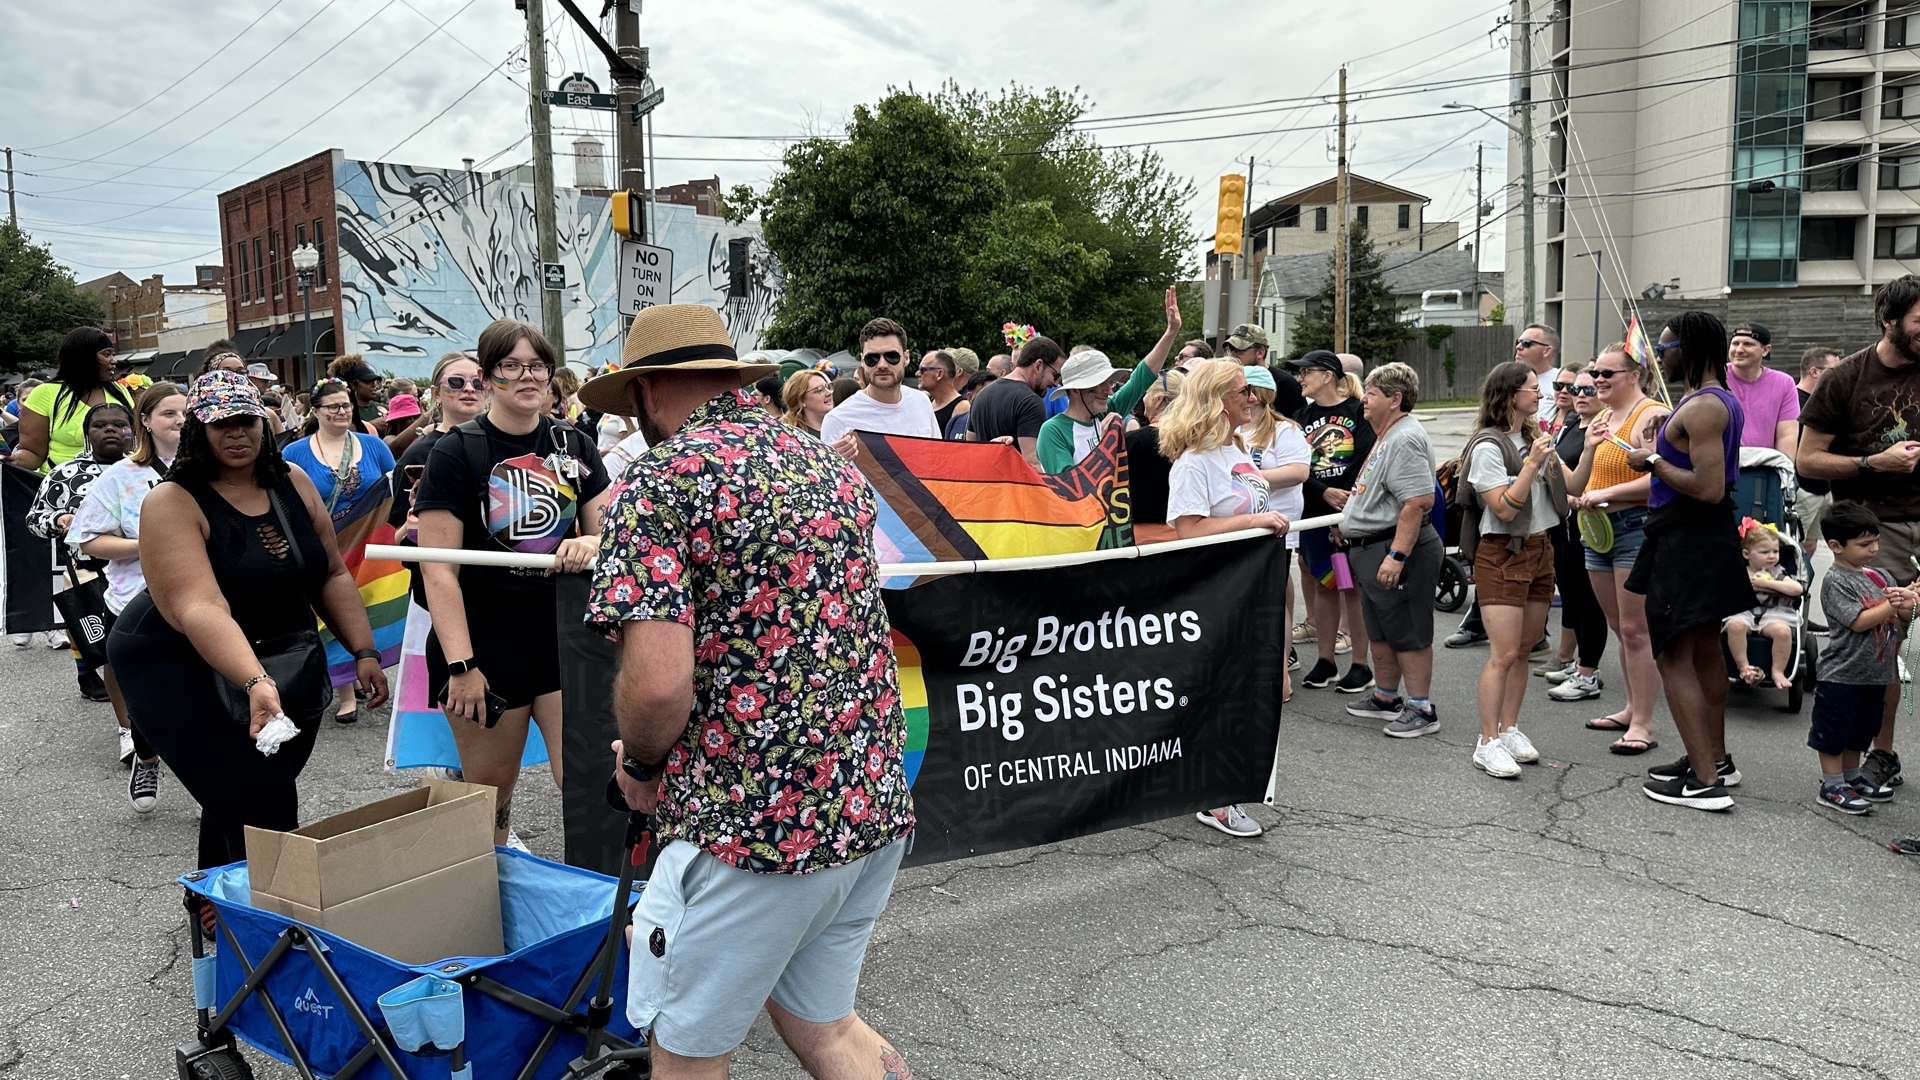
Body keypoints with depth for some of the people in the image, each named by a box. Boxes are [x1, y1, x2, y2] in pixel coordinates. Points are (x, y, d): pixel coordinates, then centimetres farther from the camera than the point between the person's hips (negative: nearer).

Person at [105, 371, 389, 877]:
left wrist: (364, 651, -3)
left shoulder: (292, 483, -1)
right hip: (183, 671, -6)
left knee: (236, 802, 14)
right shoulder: (173, 502, -19)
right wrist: (255, 683, -44)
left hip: (282, 660, 6)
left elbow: (333, 575, 6)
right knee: (259, 814, -13)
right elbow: (198, 608, -31)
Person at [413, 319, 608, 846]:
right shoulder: (456, 452, -6)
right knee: (490, 790, 8)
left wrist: (591, 543, -15)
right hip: (488, 641, -3)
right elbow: (438, 568, -10)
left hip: (564, 633, 3)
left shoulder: (574, 444, 7)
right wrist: (461, 664, -16)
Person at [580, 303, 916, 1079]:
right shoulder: (831, 467, 9)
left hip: (752, 823, -7)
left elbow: (659, 684, -23)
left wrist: (638, 761, -2)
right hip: (877, 808, 7)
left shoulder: (658, 489, -13)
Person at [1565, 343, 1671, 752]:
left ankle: (1643, 724, -1)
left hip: (1637, 527, -9)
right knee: (1620, 628, 14)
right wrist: (1588, 449, -2)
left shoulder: (1651, 415, -10)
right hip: (1598, 530, 9)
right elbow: (1577, 486, 16)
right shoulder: (1601, 420, 17)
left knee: (1636, 630, -6)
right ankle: (1633, 708, 24)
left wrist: (1605, 493, -21)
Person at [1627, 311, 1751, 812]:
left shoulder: (1700, 408, -20)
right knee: (1705, 650, 19)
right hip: (1710, 536, 11)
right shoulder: (1724, 400, 14)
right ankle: (1716, 757, 32)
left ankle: (1705, 781, -6)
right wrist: (1663, 444, 15)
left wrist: (1654, 462, -15)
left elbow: (1709, 488, -26)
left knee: (1673, 656, -7)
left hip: (1687, 543, -11)